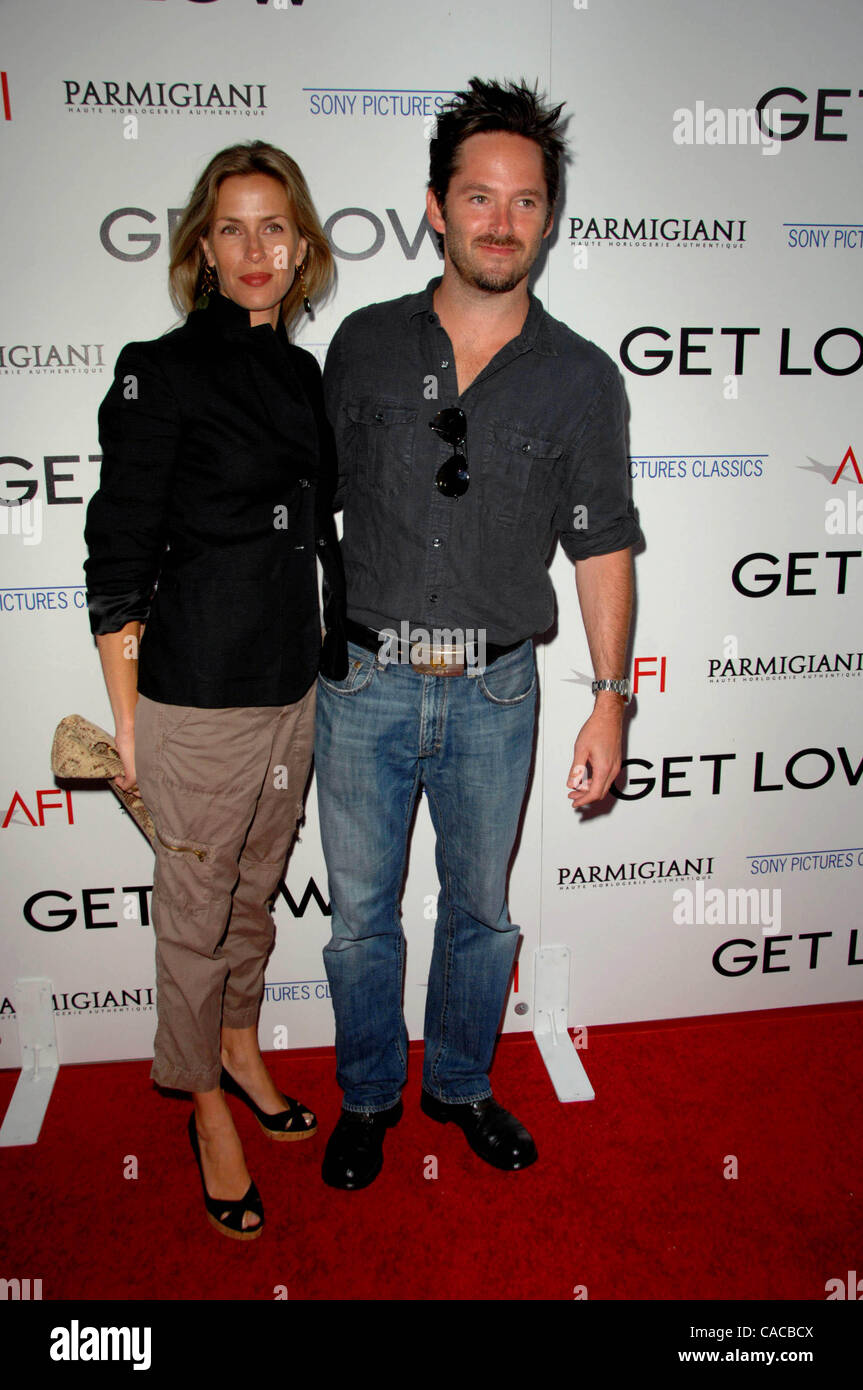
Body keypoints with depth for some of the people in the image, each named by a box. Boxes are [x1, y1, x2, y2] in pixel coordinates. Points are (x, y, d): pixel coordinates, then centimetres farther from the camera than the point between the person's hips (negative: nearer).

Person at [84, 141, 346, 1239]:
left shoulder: (304, 375, 10)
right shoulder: (160, 373, -9)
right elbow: (118, 567, -10)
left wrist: (323, 657, 16)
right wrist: (127, 724, -10)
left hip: (295, 687, 6)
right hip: (197, 694, -6)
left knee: (258, 883, 21)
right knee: (197, 904, 9)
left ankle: (240, 1044, 44)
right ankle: (206, 1104, 31)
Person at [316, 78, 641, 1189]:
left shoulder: (581, 379, -2)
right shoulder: (365, 344, 1)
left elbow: (602, 547, 0)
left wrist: (611, 701, -5)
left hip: (493, 692, 0)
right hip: (361, 683, 1)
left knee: (480, 909, 16)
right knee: (360, 912, 13)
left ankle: (461, 1084, 42)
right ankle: (368, 1096, 37)